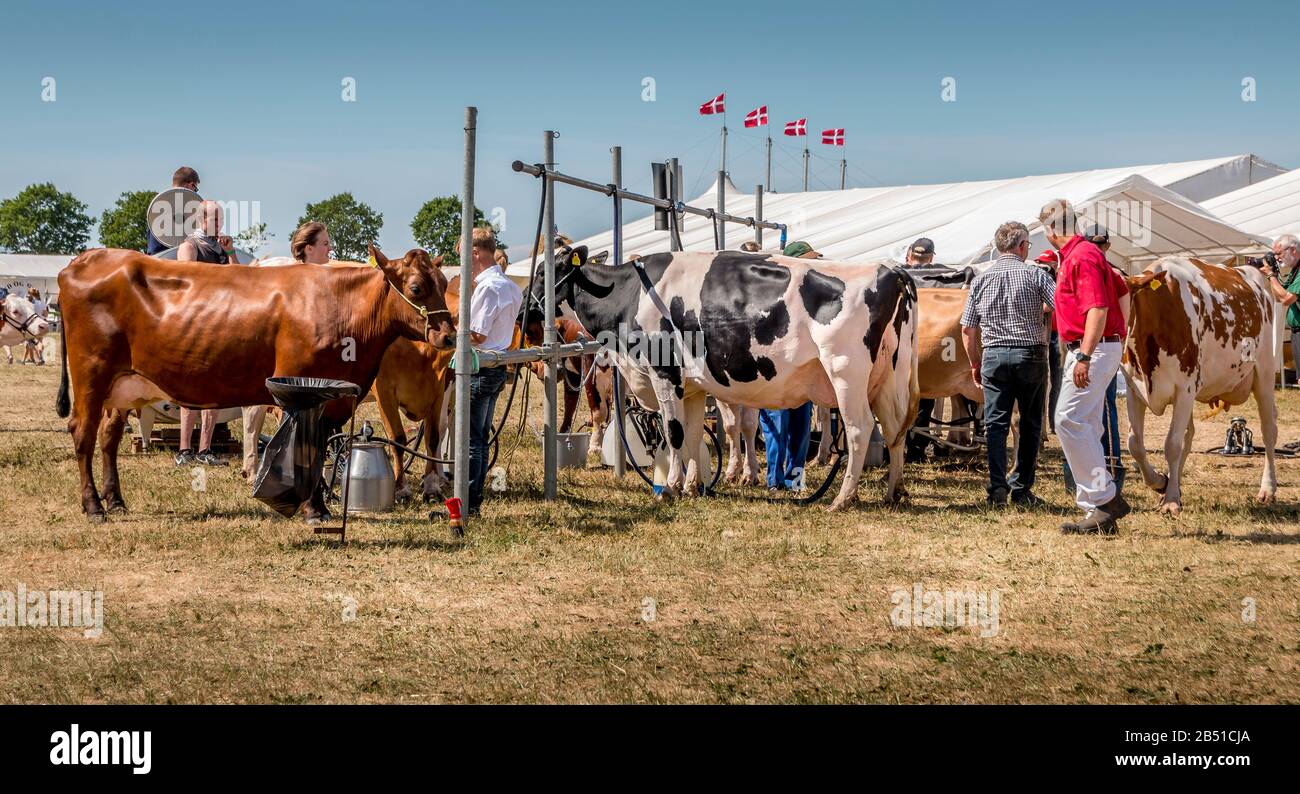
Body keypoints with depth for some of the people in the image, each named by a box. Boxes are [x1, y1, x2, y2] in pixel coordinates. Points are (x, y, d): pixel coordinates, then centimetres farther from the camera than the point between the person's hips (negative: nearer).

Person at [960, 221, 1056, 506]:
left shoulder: (980, 280, 6)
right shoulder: (1034, 275, -2)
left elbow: (967, 329, 5)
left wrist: (975, 364, 15)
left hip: (993, 357, 2)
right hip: (1031, 355, -2)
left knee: (995, 422, 4)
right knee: (1030, 424, 8)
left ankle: (997, 488, -6)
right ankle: (1022, 489, 8)